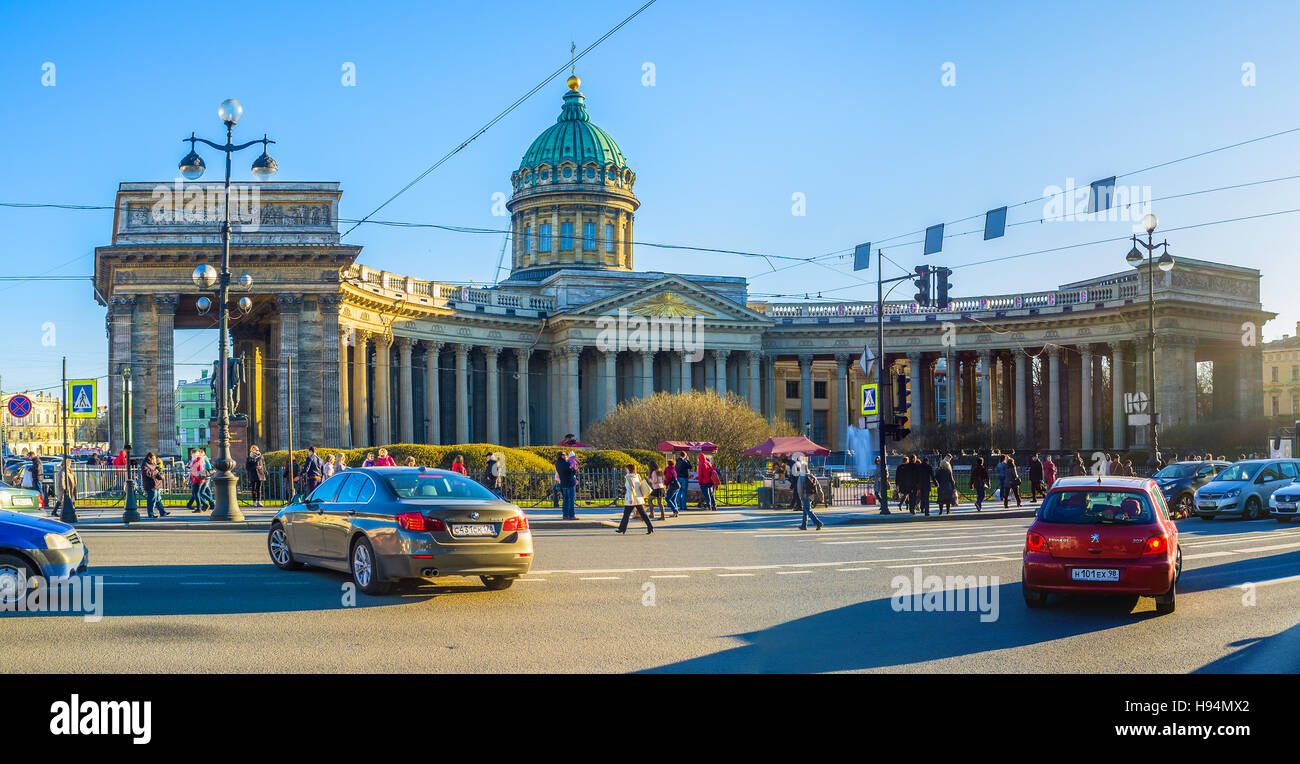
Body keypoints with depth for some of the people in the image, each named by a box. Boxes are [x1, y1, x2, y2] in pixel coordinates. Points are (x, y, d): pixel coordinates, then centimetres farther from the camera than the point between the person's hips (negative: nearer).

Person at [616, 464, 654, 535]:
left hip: (631, 500, -6)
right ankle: (650, 527, -5)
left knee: (626, 514, 5)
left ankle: (622, 529, 14)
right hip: (639, 499, 6)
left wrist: (630, 499, -21)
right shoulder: (637, 477, 10)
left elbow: (630, 489, -18)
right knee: (643, 513, 4)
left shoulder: (628, 478, -11)